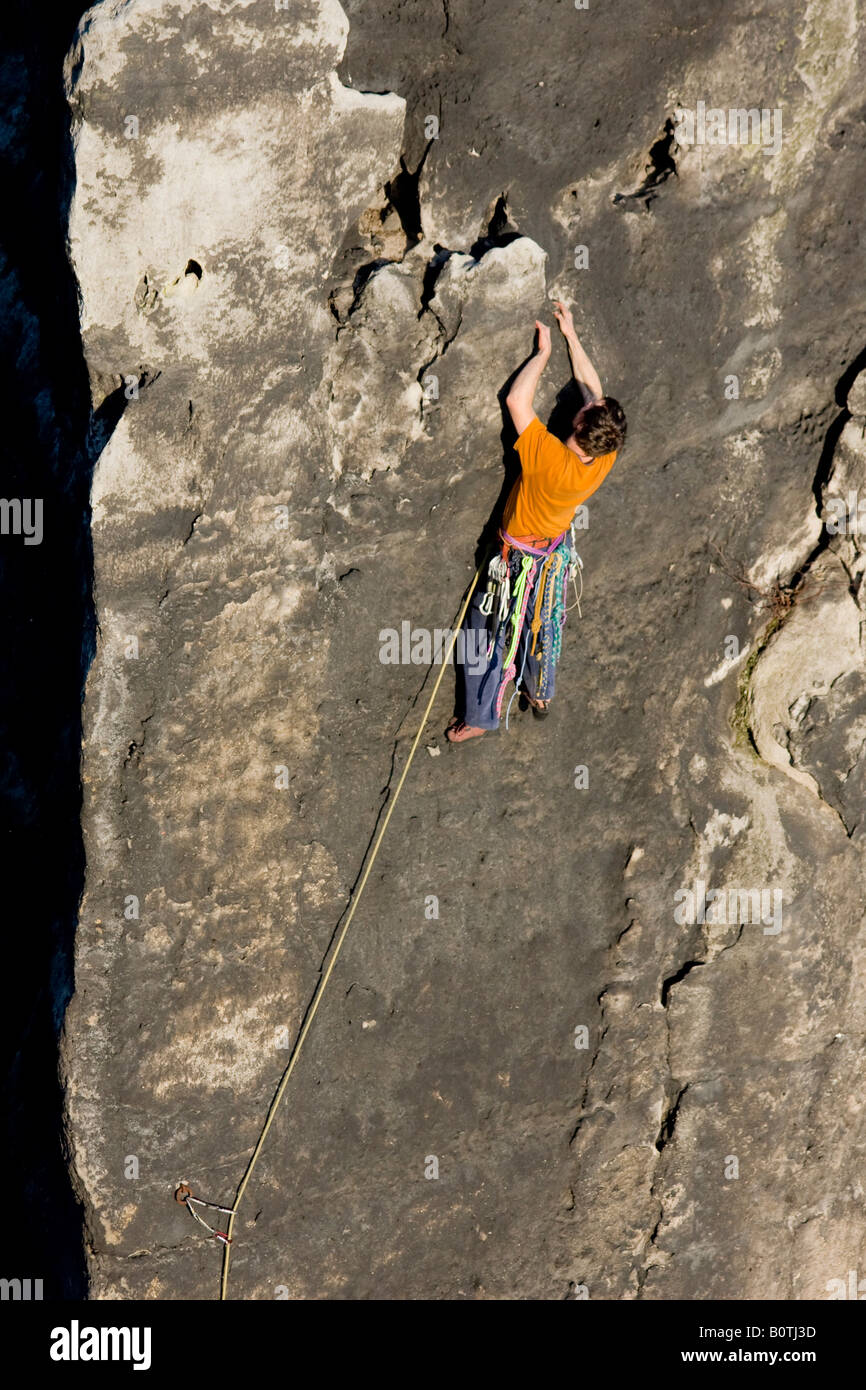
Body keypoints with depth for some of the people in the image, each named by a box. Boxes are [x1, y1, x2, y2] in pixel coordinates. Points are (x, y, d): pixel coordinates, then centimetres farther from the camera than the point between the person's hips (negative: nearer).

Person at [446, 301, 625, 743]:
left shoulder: (550, 460, -40)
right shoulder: (604, 461, -23)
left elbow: (516, 400, -35)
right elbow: (593, 390, -9)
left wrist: (543, 350, -24)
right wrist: (571, 336, -5)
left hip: (518, 558, -6)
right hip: (557, 554, 6)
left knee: (485, 634, 13)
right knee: (543, 628, 28)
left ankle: (479, 716, 26)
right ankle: (540, 695, 49)